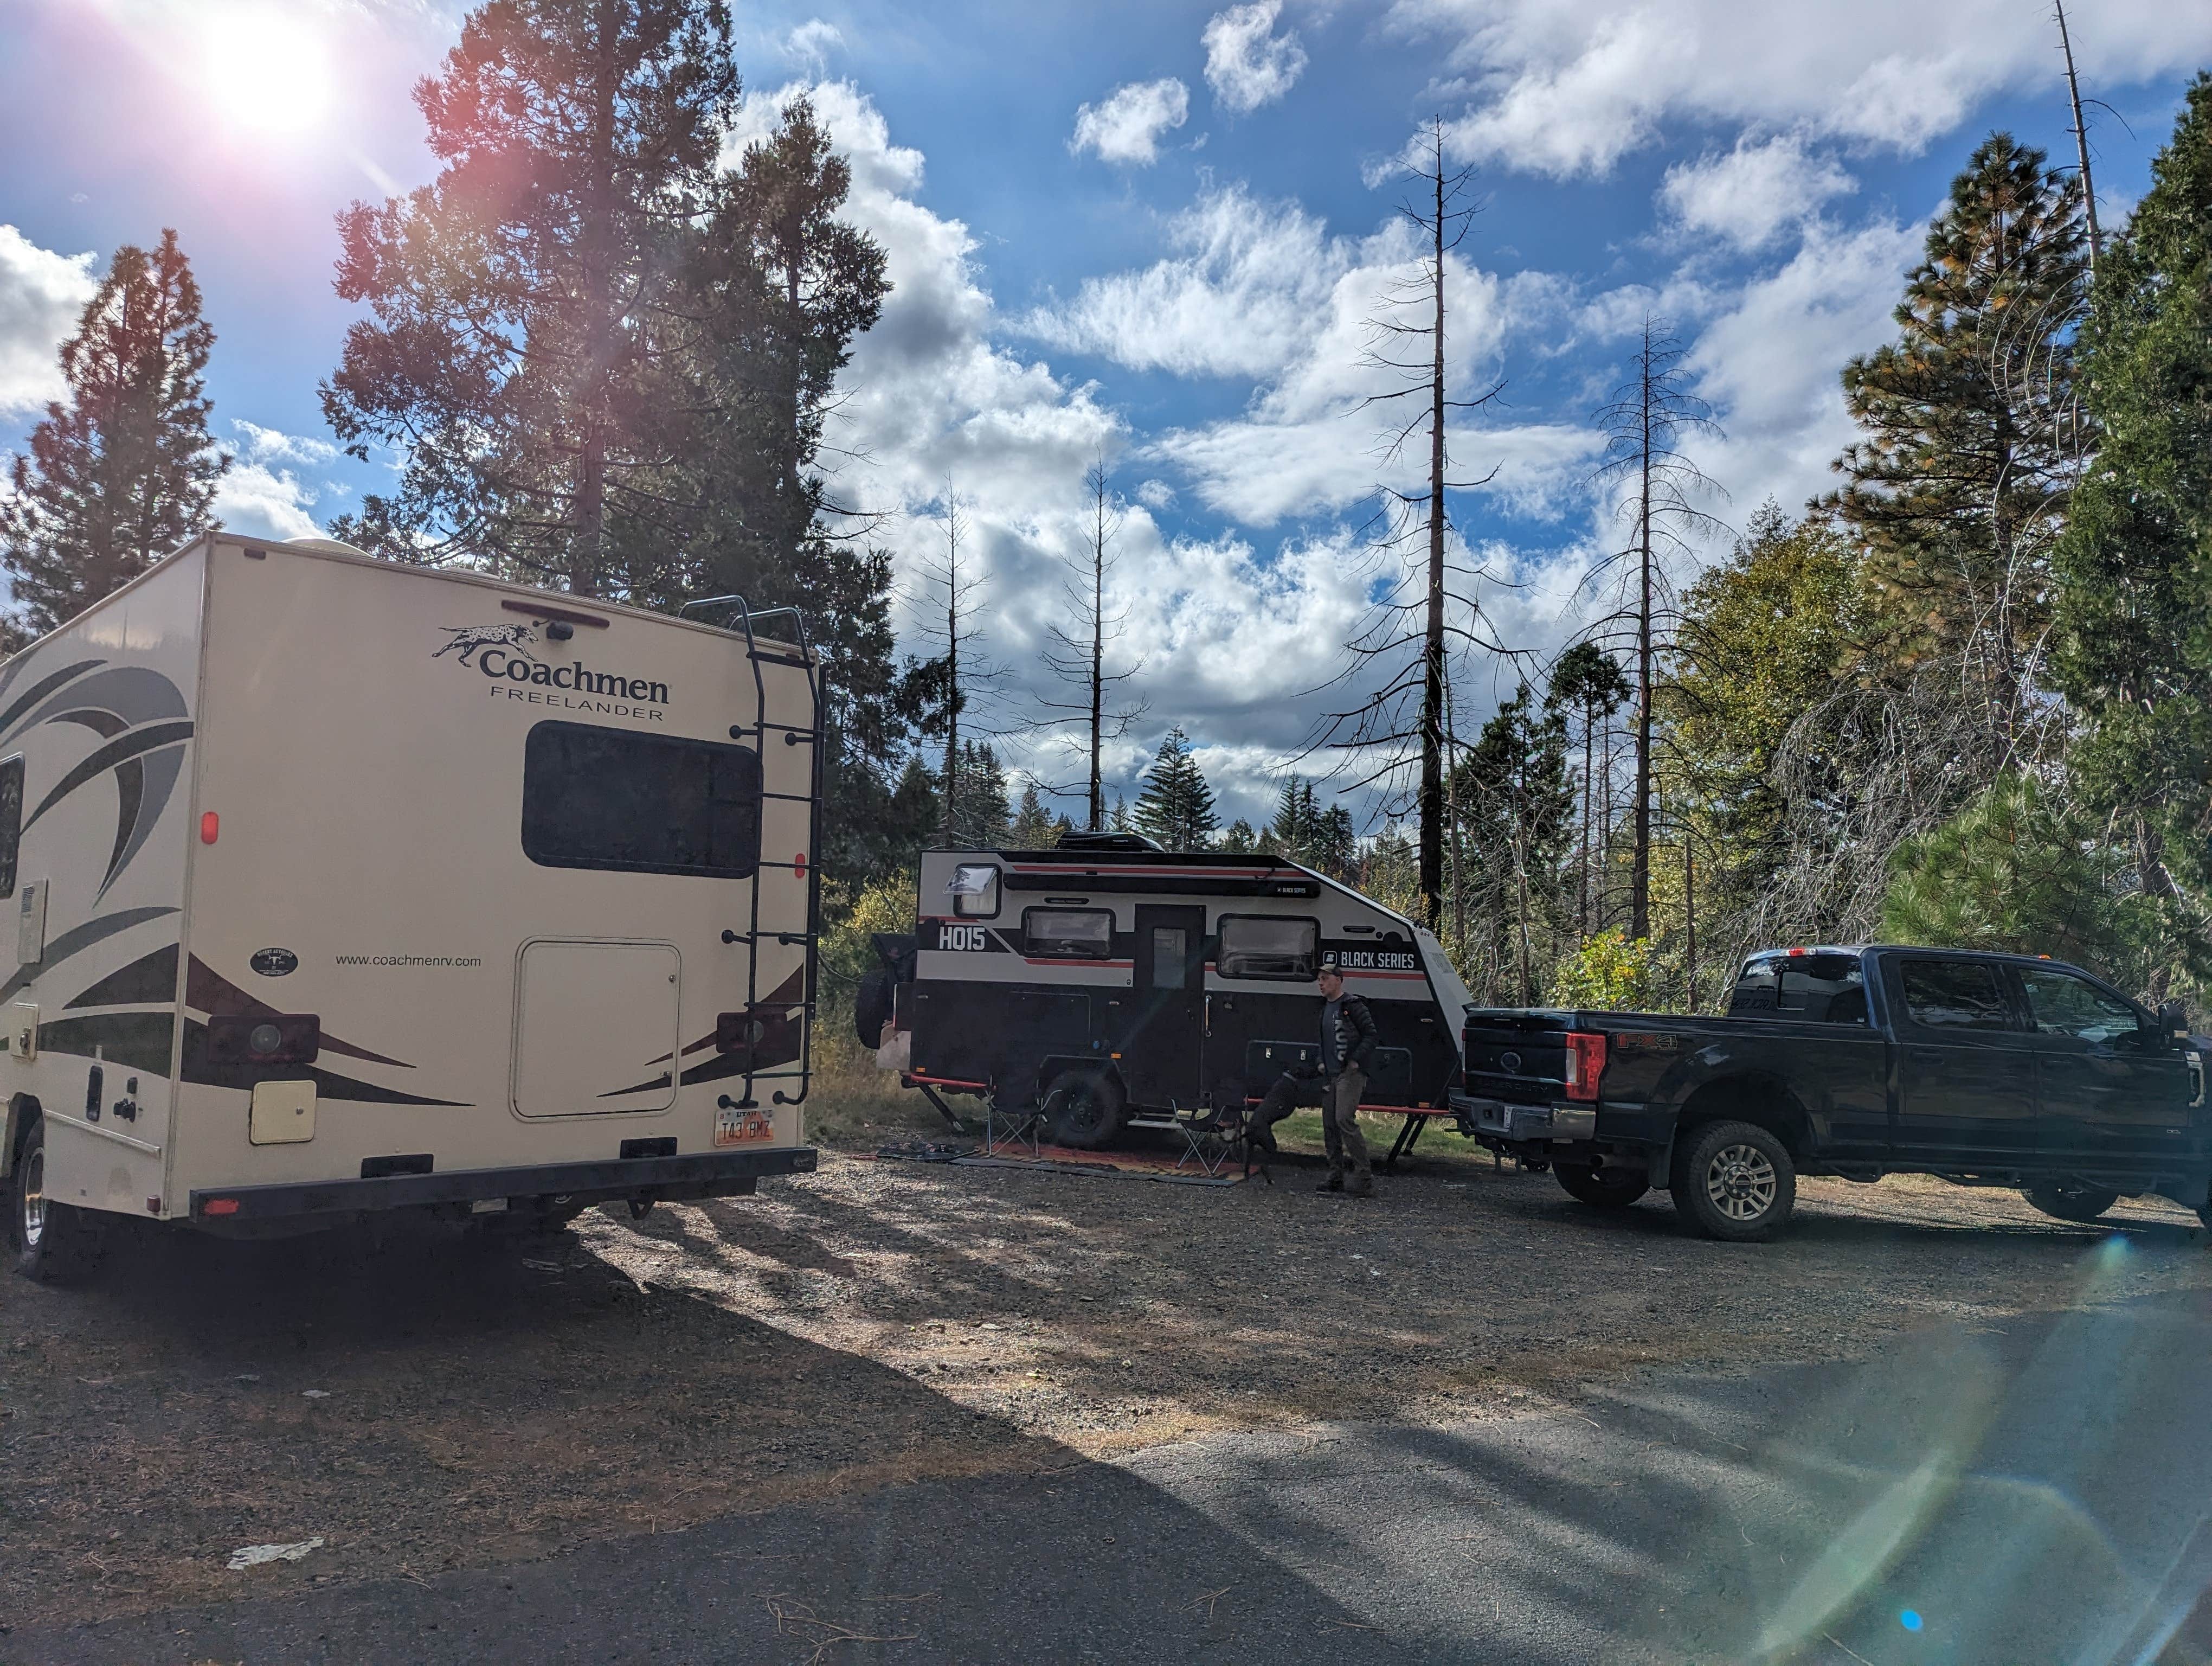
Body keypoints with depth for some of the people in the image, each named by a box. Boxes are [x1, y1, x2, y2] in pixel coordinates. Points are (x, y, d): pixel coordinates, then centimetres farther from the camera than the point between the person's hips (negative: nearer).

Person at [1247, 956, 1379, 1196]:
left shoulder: (1352, 1005, -9)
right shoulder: (1325, 1008, 18)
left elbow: (1370, 1035, -13)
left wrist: (1356, 1061, -18)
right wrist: (1323, 1063, 18)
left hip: (1350, 1075, -9)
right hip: (1330, 1076, 9)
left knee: (1345, 1119, -19)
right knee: (1329, 1125, 7)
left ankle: (1364, 1178, -17)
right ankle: (1336, 1177, 13)